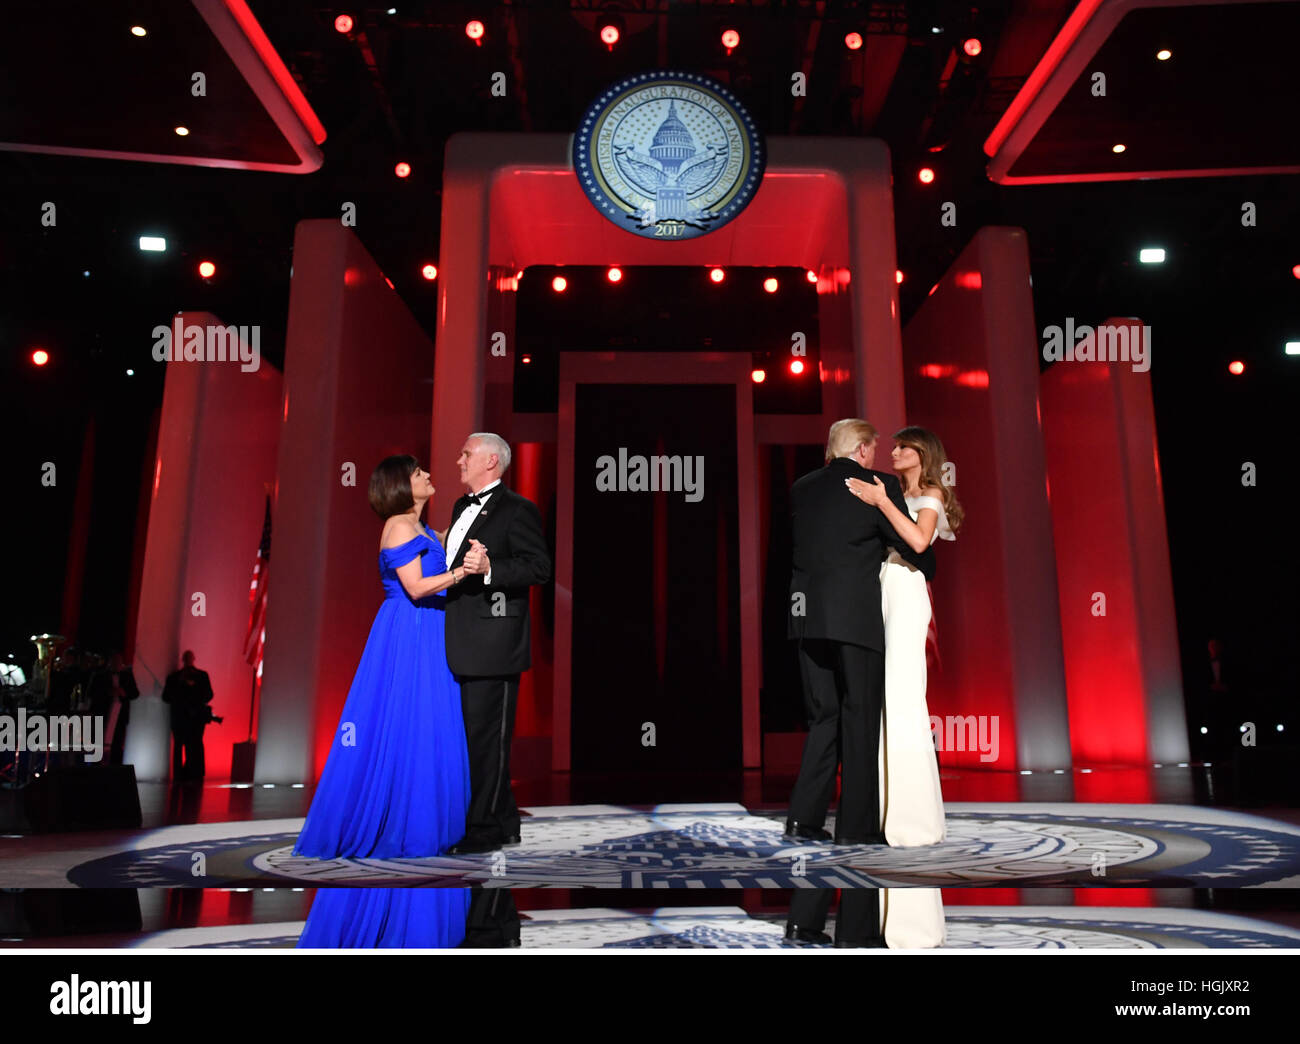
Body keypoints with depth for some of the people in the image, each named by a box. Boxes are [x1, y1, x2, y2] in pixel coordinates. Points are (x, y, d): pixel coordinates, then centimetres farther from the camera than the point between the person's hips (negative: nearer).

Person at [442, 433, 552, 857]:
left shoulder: (518, 509, -9)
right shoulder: (462, 506, 19)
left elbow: (539, 567, -18)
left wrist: (489, 567, -28)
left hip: (493, 642, -9)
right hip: (466, 643, 10)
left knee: (487, 737, -3)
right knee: (480, 736, 16)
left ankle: (483, 830, 8)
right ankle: (504, 824, 28)